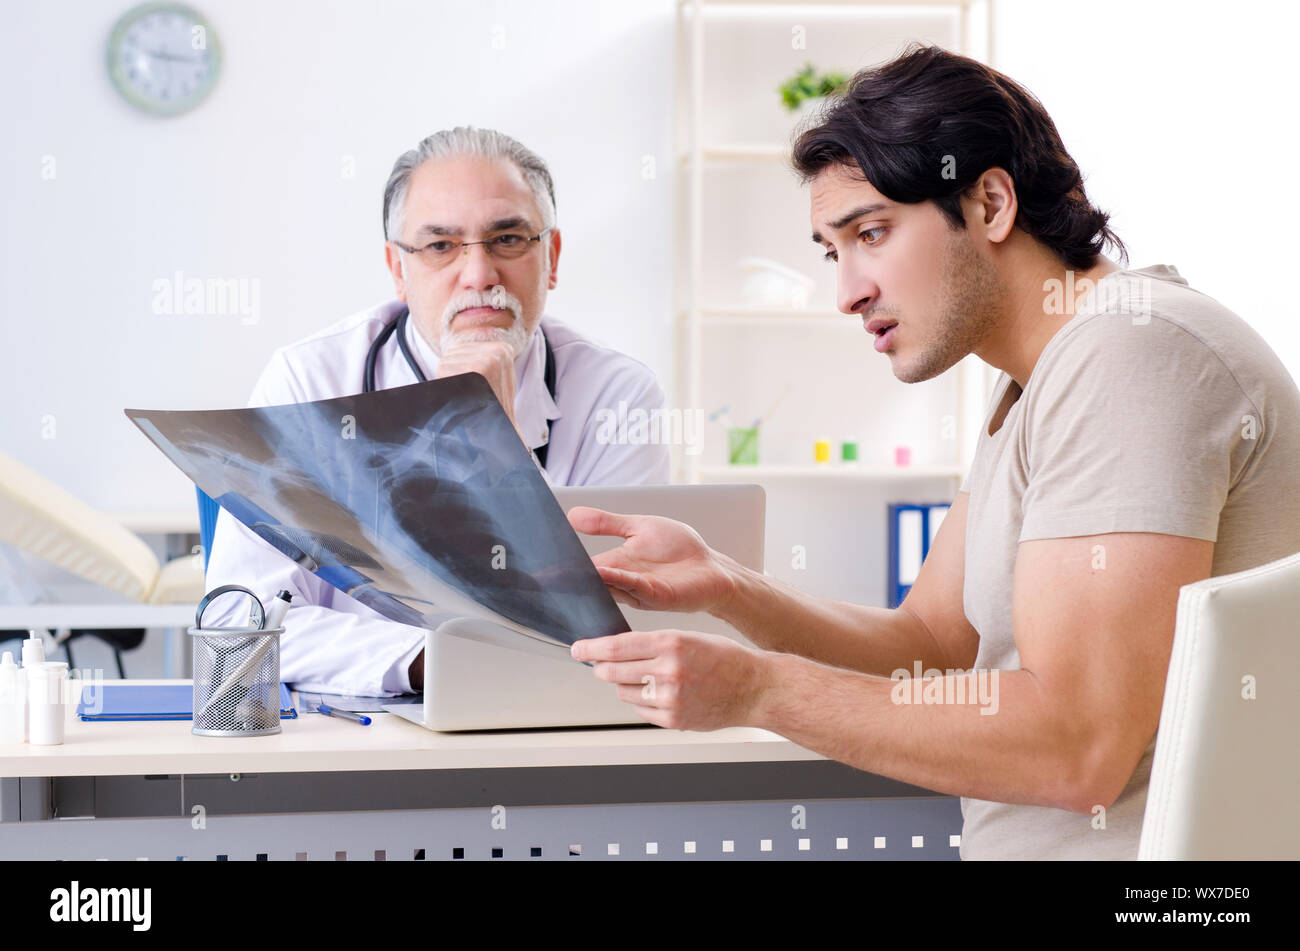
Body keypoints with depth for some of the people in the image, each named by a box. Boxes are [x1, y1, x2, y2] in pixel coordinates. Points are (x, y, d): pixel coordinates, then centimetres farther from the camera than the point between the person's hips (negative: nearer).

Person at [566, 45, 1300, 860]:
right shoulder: (1034, 392, 14)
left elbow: (1081, 746, -23)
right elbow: (930, 645, 13)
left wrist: (755, 689, -21)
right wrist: (724, 586, -3)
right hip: (1023, 844, 8)